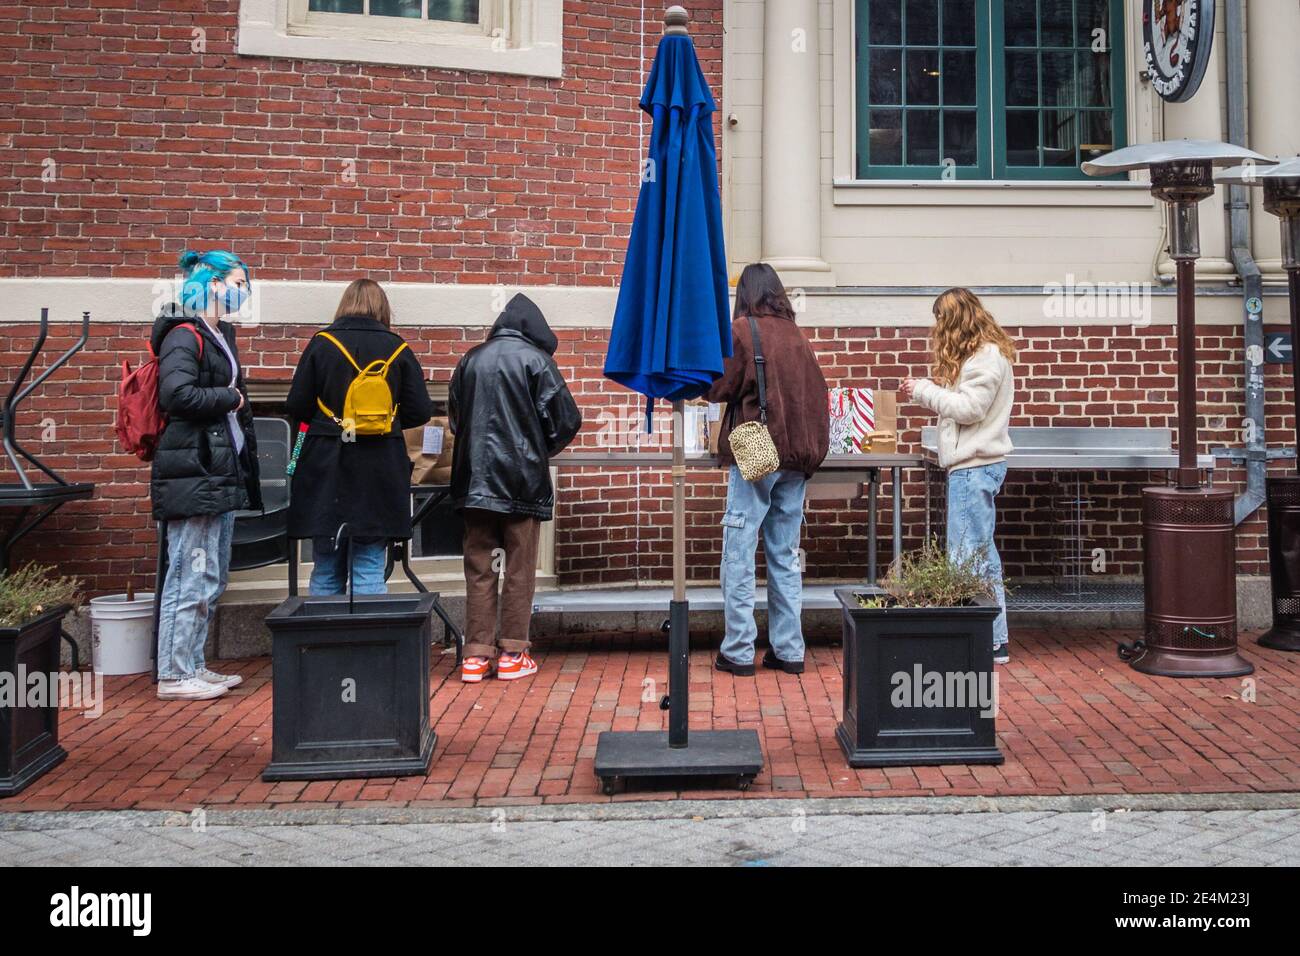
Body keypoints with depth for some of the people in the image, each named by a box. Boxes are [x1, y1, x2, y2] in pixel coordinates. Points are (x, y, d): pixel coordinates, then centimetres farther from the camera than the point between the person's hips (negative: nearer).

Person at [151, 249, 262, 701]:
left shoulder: (220, 334, 19)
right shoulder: (184, 334, -10)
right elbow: (177, 394, -25)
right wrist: (230, 398, -11)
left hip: (221, 472, 10)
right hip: (193, 472, -10)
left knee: (212, 577, 14)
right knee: (192, 576, -5)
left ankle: (193, 666, 24)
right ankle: (174, 675, 5)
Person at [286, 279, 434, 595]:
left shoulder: (321, 343, -1)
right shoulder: (398, 348, 0)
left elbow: (296, 406, -2)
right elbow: (421, 412, -1)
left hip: (327, 471, 0)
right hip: (380, 474, 0)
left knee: (326, 573, 12)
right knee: (370, 573, 4)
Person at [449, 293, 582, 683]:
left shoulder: (470, 359, 8)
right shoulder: (535, 358, -5)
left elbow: (455, 416, 14)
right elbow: (566, 419, -7)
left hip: (474, 478, 4)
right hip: (522, 479, -4)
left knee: (479, 568, 9)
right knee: (519, 569, 6)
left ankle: (476, 655, 11)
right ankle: (512, 654, 10)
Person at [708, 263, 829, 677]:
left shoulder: (741, 330, -5)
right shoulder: (797, 336, 11)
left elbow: (718, 389, -6)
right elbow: (817, 394, 13)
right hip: (797, 456, 5)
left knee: (739, 554, 0)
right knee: (785, 555, 10)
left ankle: (738, 651, 2)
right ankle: (788, 650, 13)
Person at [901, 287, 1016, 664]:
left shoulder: (986, 357, -12)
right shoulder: (979, 355, 20)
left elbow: (968, 408, -18)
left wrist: (923, 389, -9)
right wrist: (924, 391, 5)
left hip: (975, 467, -11)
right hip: (972, 465, 11)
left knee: (967, 555, -8)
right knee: (982, 552, 13)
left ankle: (990, 643, -2)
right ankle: (995, 641, 19)